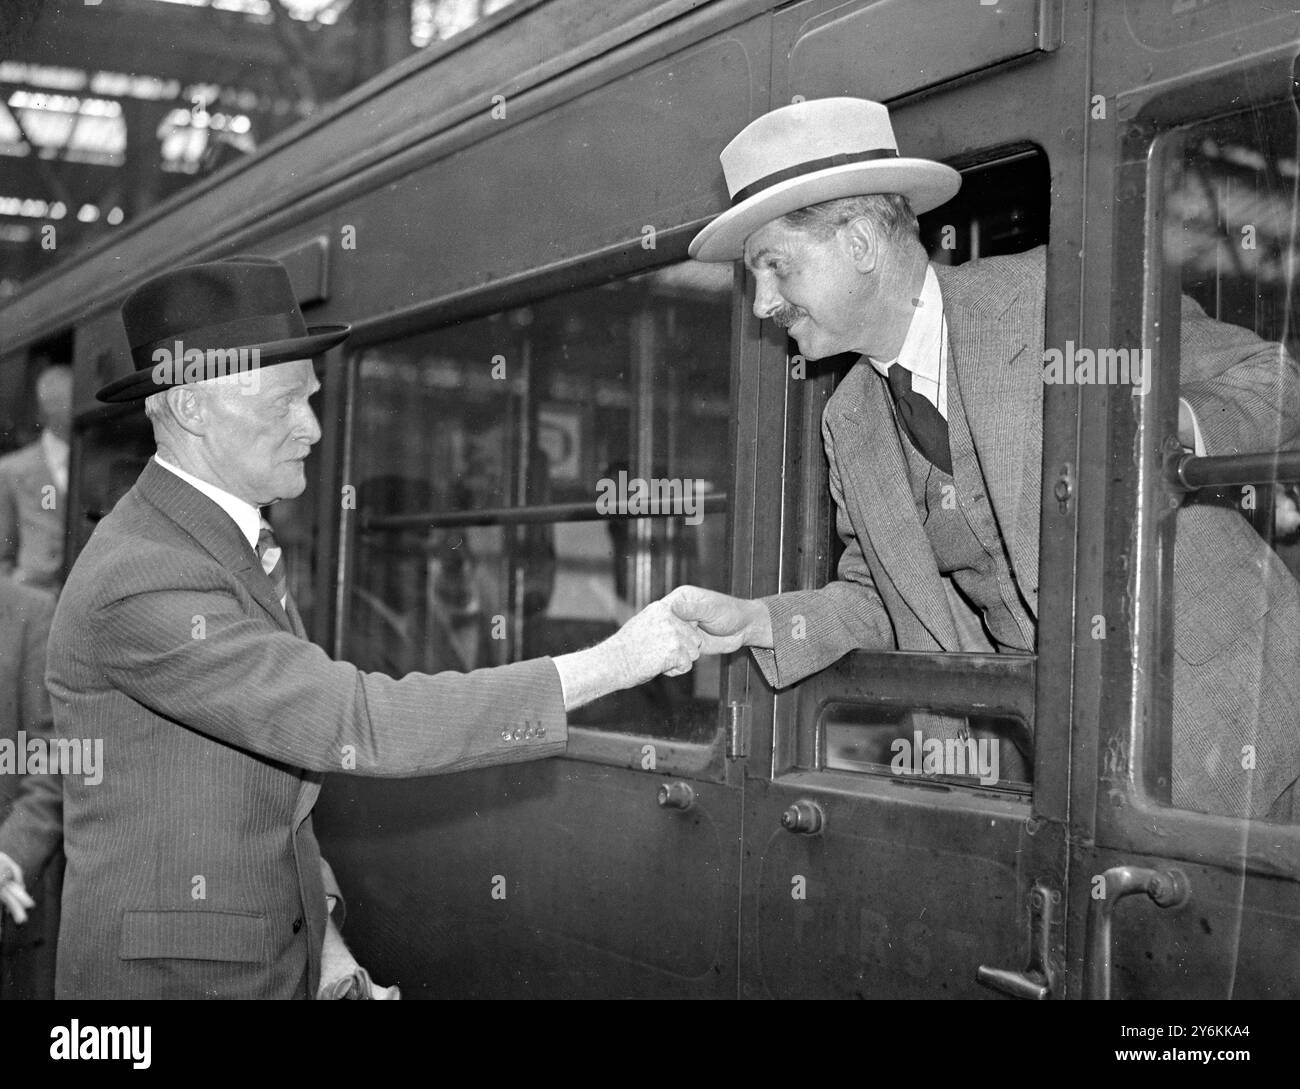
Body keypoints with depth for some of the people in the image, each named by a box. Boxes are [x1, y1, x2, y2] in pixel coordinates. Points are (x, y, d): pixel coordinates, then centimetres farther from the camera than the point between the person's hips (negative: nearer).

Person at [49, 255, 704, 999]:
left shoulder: (239, 544, 8)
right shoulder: (140, 582, -22)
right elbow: (360, 727, -29)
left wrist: (320, 932, 4)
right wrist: (609, 665, -27)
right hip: (172, 972, -8)